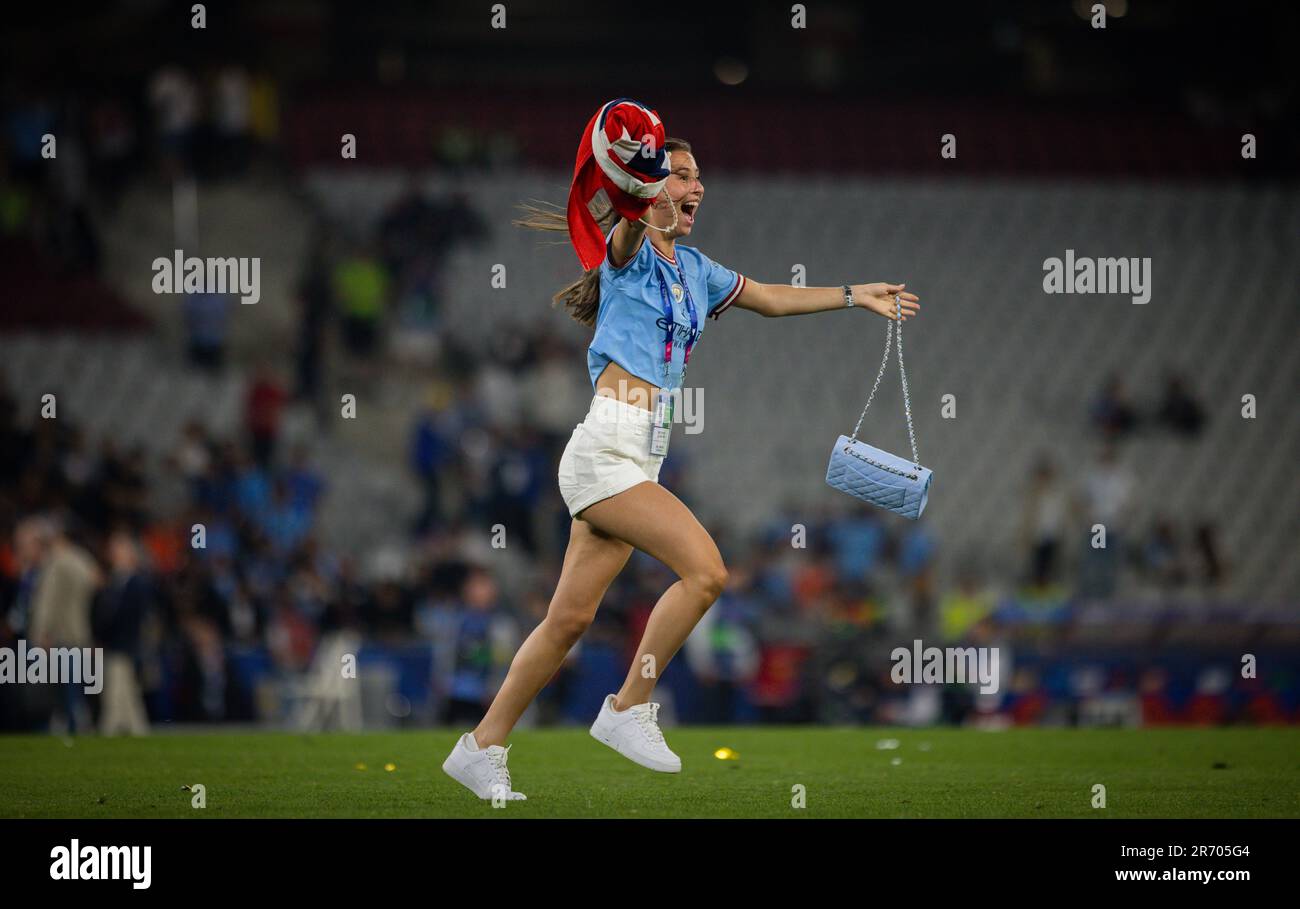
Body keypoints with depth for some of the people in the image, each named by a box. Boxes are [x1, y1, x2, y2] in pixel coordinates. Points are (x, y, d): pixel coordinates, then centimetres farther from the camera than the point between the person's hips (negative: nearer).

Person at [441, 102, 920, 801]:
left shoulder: (691, 269, 19)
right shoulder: (630, 250, -5)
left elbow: (769, 298, 31)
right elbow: (626, 230, -29)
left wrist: (858, 296, 31)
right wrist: (640, 211, -53)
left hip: (638, 462, 8)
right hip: (606, 449, -8)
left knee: (571, 618, 7)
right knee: (705, 569, -19)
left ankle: (481, 748, 13)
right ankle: (629, 709, -9)